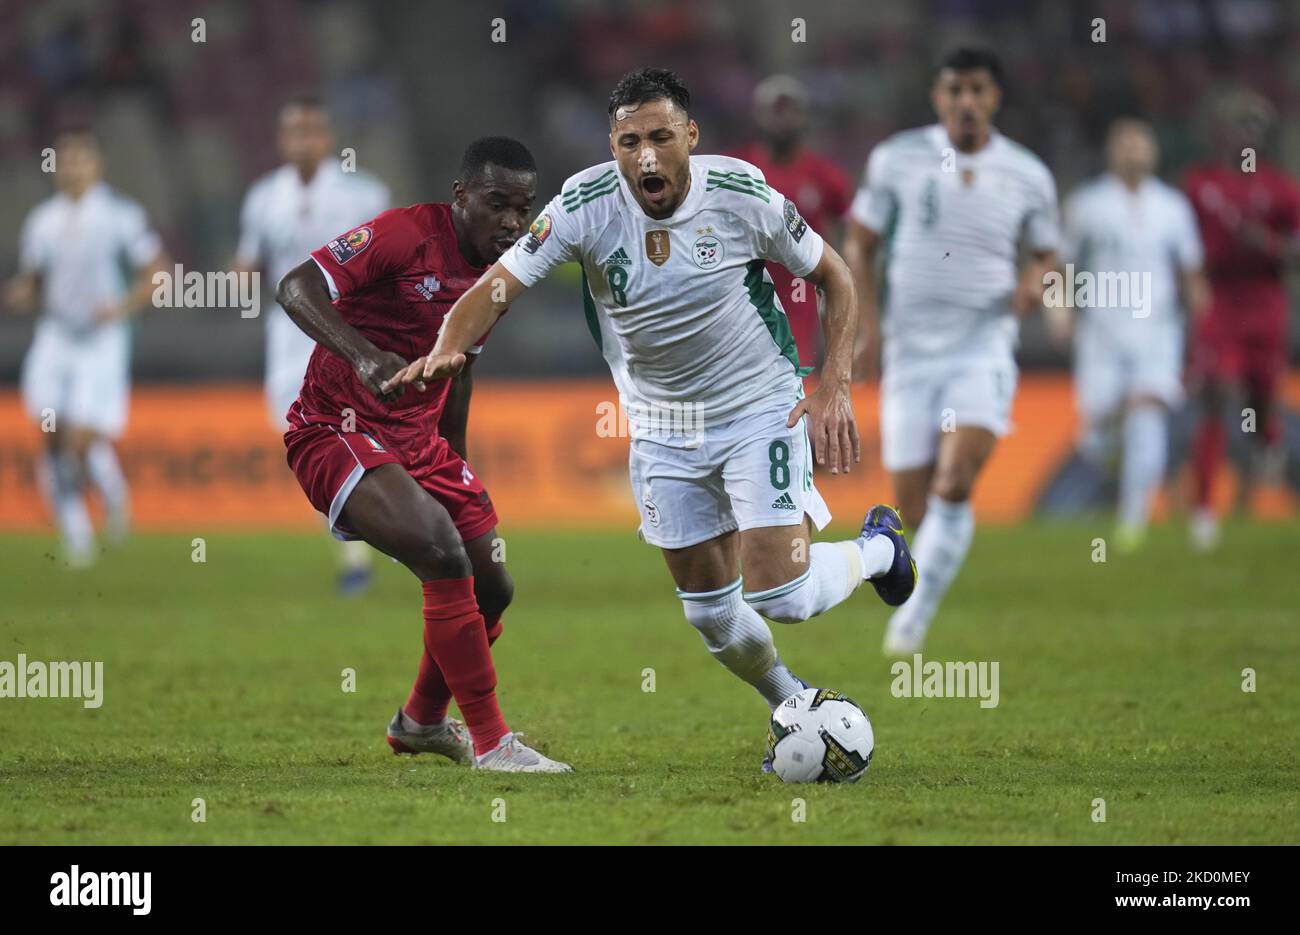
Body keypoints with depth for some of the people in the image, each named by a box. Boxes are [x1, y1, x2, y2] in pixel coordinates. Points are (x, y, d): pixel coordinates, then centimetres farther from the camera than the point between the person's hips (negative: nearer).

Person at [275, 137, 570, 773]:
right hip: (336, 432, -9)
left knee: (491, 588, 10)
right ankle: (490, 742, -18)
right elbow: (296, 288, -27)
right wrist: (363, 355, -42)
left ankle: (422, 721, 37)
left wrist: (458, 470, 26)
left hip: (417, 440, 9)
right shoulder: (405, 235, -19)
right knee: (444, 556, -27)